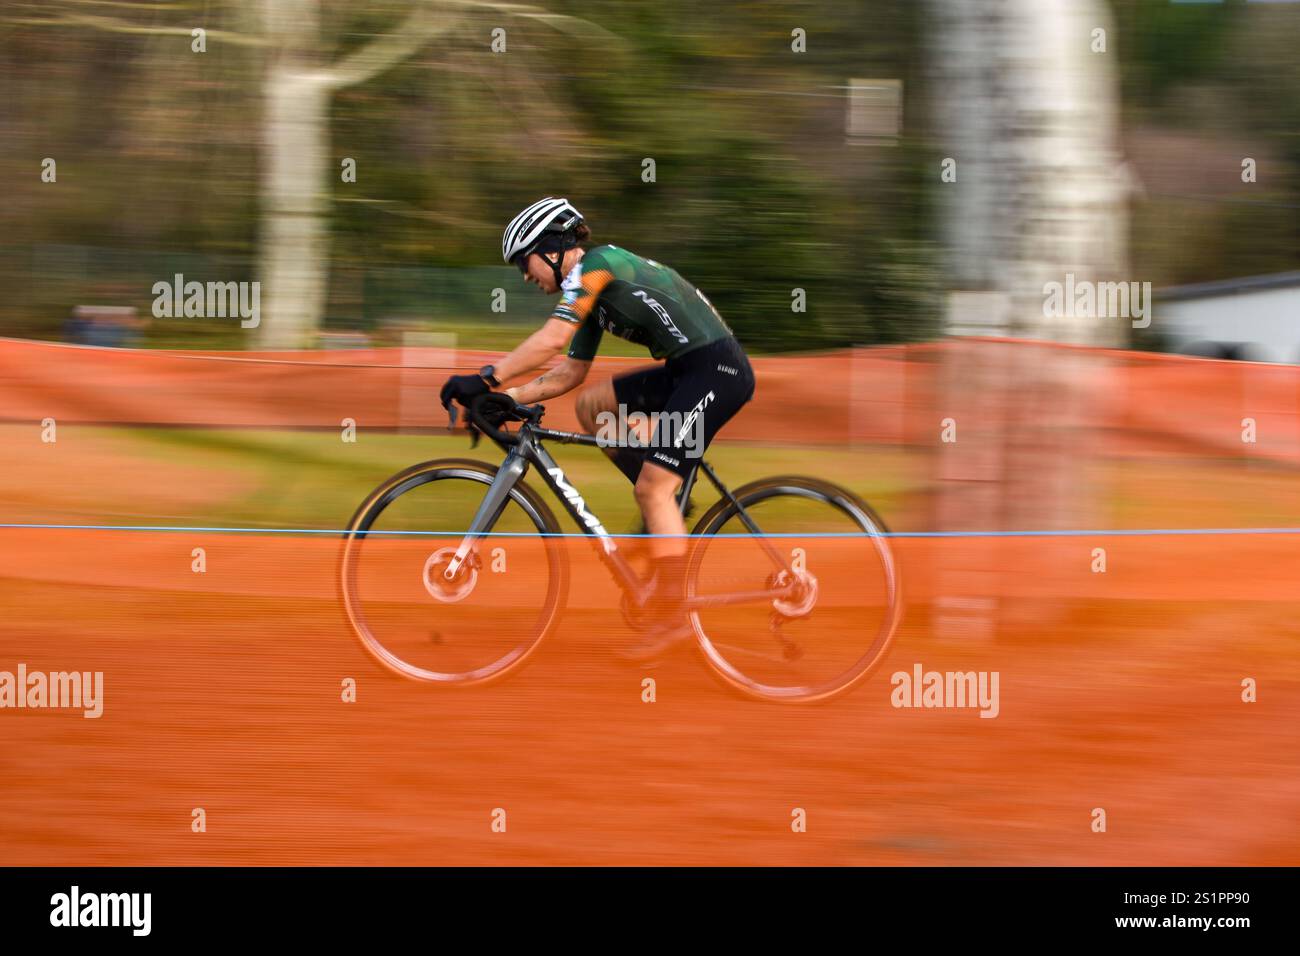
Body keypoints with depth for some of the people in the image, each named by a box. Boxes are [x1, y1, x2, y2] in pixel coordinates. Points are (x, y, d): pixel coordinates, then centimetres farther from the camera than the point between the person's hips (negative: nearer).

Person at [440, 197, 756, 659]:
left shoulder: (595, 264, -10)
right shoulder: (592, 292, 18)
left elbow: (552, 339, -22)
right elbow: (570, 372, 19)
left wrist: (486, 379, -23)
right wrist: (509, 397, 8)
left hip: (717, 367, -10)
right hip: (686, 370, 10)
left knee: (653, 487, -14)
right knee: (592, 404, 11)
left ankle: (671, 615, -13)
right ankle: (667, 511, 10)